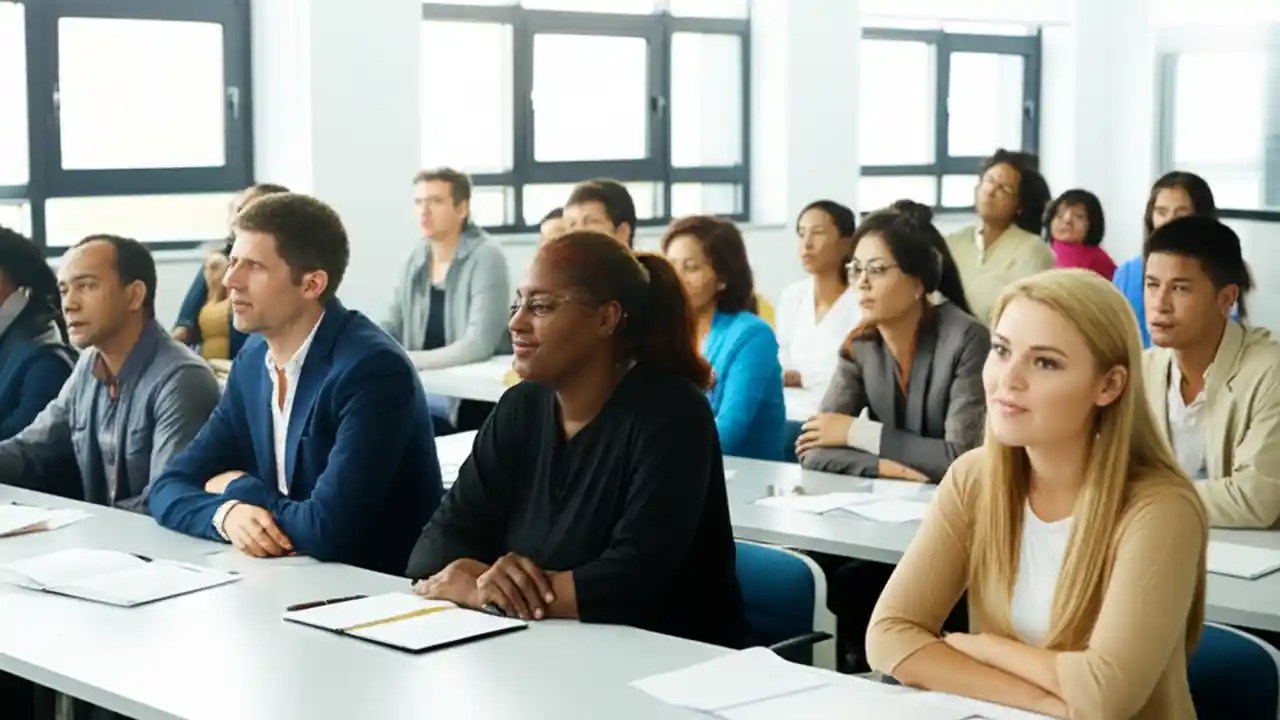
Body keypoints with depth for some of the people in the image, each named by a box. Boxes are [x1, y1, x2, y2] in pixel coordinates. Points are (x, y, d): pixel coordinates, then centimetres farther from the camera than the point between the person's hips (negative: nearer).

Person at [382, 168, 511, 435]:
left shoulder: (486, 258, -12)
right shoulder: (417, 259, 7)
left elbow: (479, 345, -22)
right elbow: (391, 329, 12)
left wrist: (408, 361, -25)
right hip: (424, 386, 6)